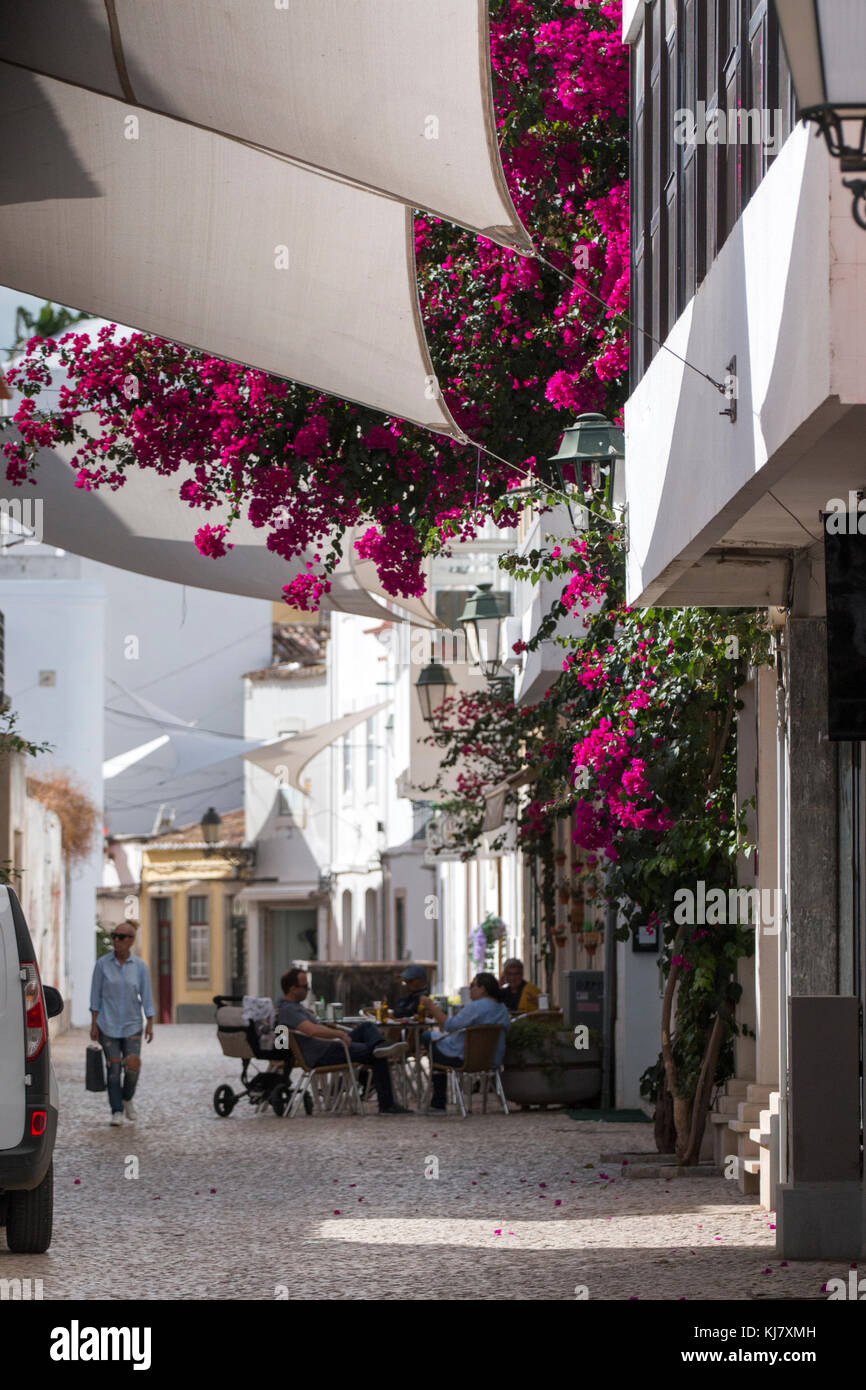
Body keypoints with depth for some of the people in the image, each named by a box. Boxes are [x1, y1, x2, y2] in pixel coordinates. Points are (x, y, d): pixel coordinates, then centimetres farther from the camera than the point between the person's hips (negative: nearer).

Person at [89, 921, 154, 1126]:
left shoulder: (139, 966, -2)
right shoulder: (102, 964, -3)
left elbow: (146, 996, 2)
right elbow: (96, 995, 0)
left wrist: (150, 1025, -3)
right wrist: (93, 1024, -3)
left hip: (132, 1024, 0)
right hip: (108, 1024, 0)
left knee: (133, 1065, -10)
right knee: (113, 1067, -1)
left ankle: (127, 1099, 17)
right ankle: (116, 1111, 7)